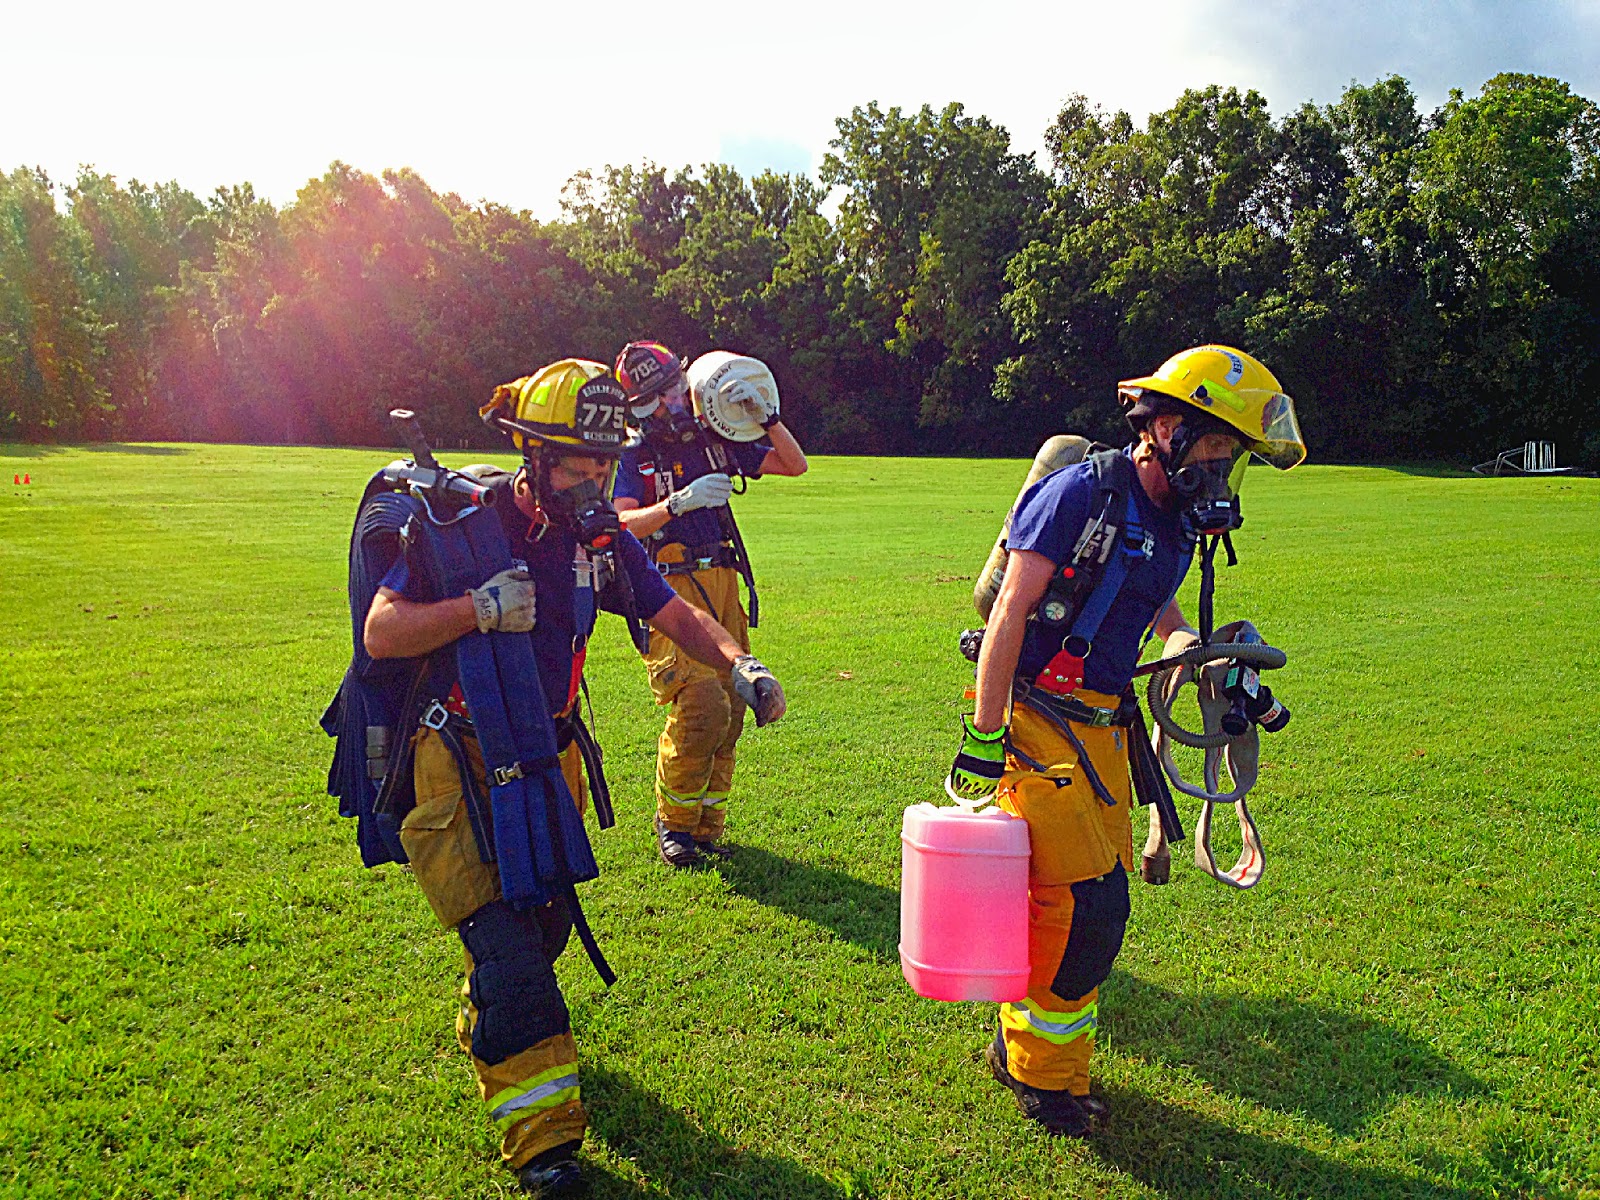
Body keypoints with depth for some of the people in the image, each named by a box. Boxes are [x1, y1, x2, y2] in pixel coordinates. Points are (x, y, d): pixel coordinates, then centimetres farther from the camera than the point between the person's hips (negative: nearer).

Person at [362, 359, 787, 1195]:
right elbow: (380, 633, -18)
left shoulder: (599, 537, 0)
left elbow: (673, 616, 5)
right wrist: (479, 609, -32)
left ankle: (485, 1030, 49)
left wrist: (738, 664, -13)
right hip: (462, 763, -5)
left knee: (544, 923, 17)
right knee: (506, 944, -10)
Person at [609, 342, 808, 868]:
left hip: (721, 586, 5)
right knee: (700, 704, -19)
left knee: (730, 710, 4)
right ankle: (674, 824, 2)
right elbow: (622, 524, -13)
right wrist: (679, 503, -25)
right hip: (670, 589, -5)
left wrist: (767, 418, 3)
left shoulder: (714, 441, 14)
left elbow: (795, 465, 17)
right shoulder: (633, 454, 2)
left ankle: (707, 825, 19)